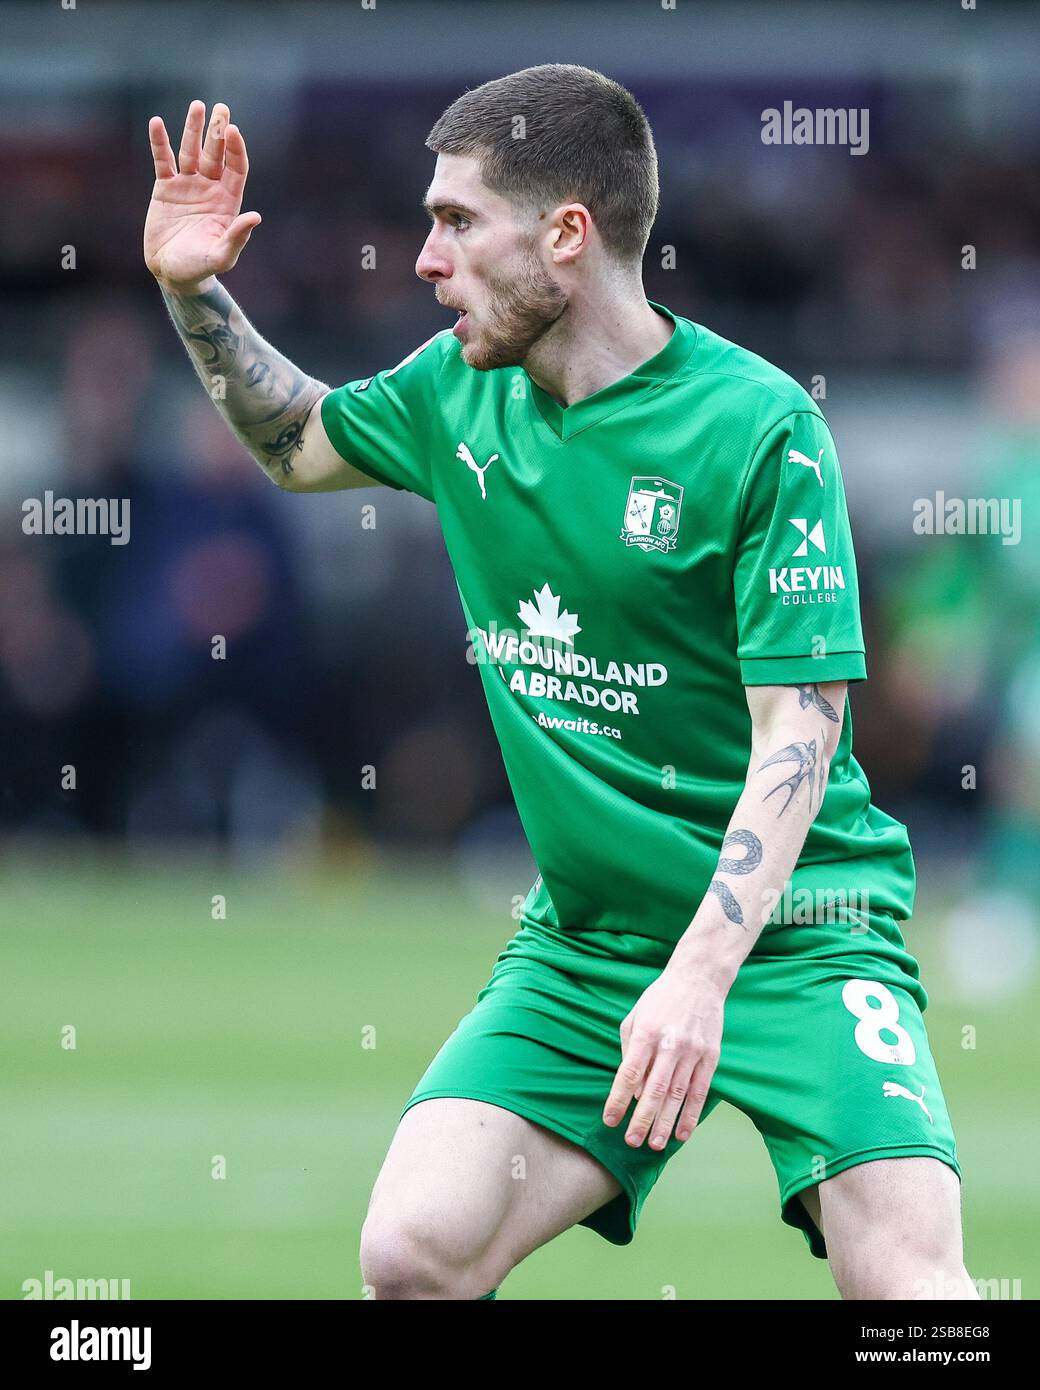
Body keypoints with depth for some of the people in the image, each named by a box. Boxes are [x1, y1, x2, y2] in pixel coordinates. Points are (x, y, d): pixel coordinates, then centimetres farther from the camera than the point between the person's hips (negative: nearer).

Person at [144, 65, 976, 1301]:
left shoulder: (759, 427, -15)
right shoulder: (461, 388, 5)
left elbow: (796, 735, -19)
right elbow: (297, 442, 28)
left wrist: (700, 976, -30)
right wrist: (191, 290, 11)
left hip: (788, 922, -5)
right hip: (580, 934, 5)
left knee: (907, 1279, -24)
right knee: (410, 1256, -14)